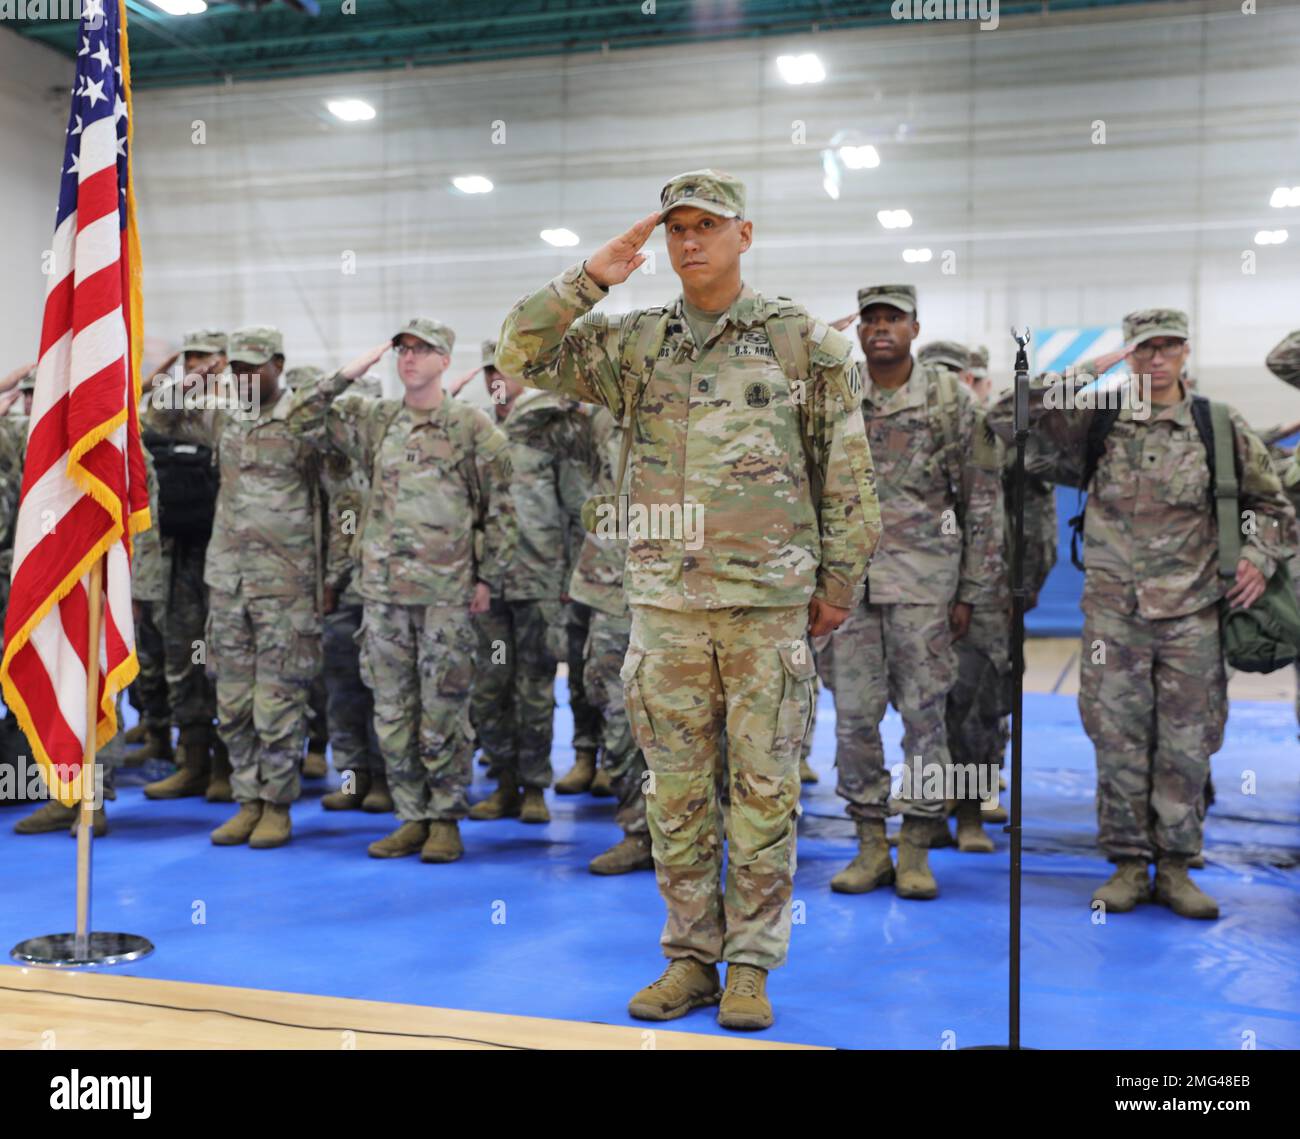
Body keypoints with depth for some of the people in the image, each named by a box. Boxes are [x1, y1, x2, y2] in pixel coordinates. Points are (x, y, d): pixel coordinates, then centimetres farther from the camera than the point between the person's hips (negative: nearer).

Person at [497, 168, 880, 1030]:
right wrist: (590, 280, -3)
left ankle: (751, 965, 15)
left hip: (770, 602, -2)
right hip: (666, 601, 3)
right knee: (678, 791, 8)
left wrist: (840, 582, 1)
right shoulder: (635, 344, 10)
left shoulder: (804, 341, 3)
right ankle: (691, 959, 21)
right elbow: (522, 354, 5)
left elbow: (846, 472, 4)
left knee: (765, 790, 3)